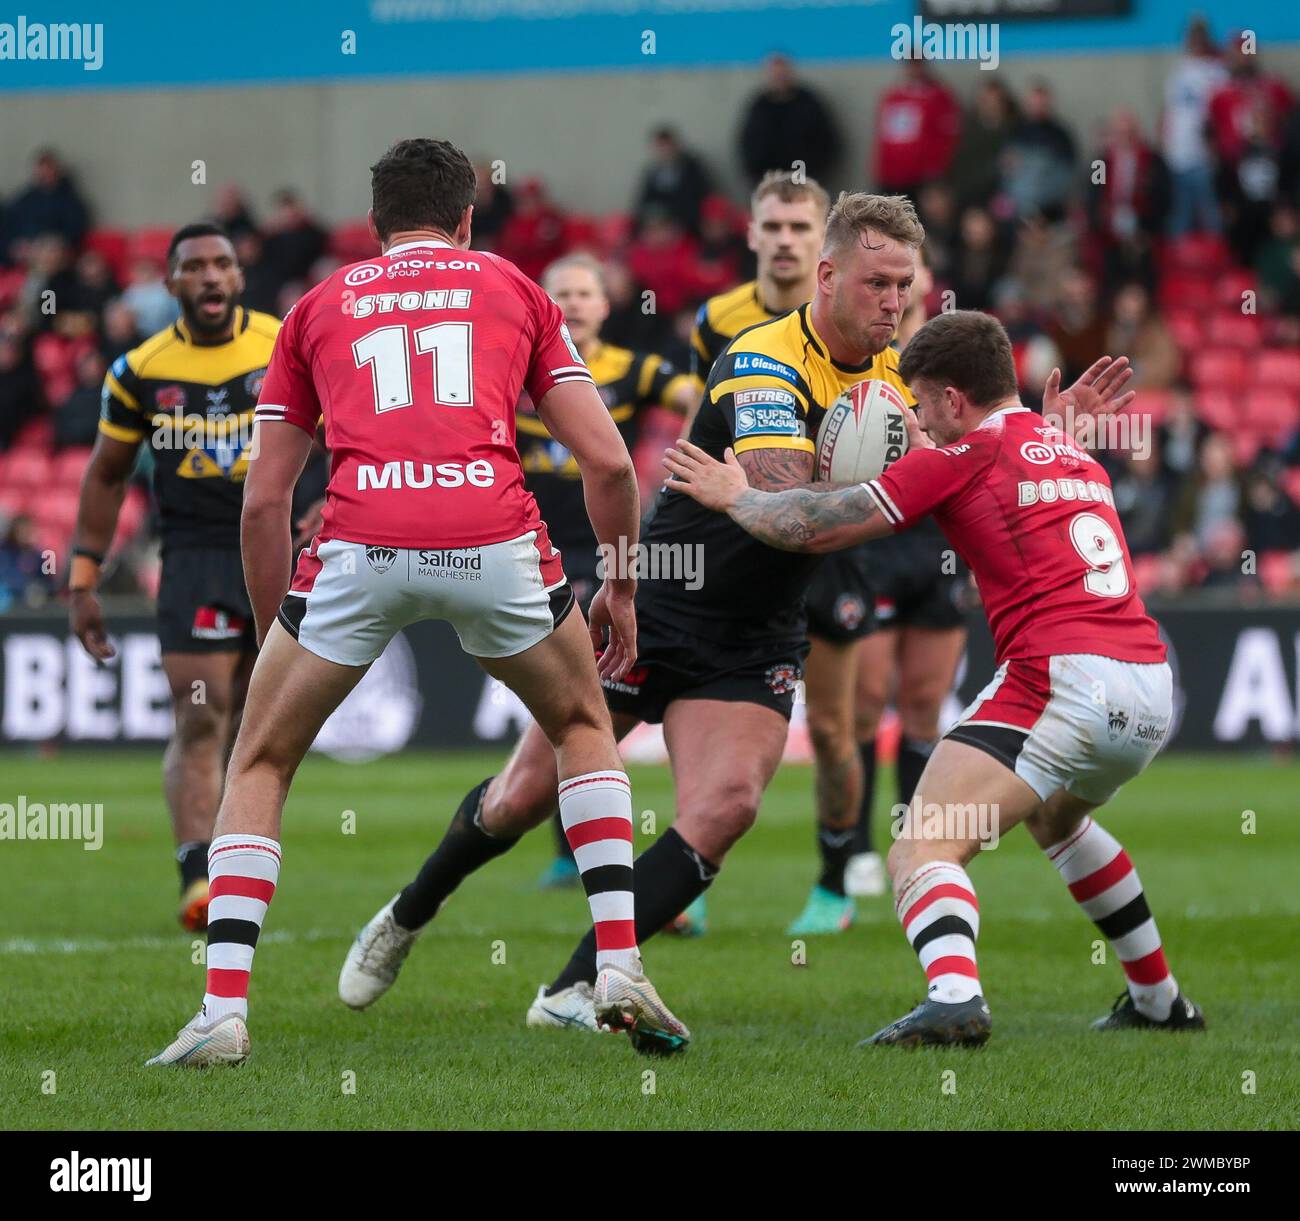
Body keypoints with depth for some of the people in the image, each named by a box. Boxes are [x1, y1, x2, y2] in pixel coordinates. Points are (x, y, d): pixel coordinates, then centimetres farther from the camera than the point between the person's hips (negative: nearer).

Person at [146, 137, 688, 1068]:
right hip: (494, 541, 0)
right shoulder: (512, 289, 24)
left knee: (262, 763, 19)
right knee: (582, 725, 28)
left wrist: (272, 633, 32)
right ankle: (620, 967, 15)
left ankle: (224, 1010, 5)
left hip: (361, 546, 0)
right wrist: (622, 587, 30)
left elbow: (264, 503, 22)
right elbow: (608, 462, 16)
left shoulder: (318, 308, 25)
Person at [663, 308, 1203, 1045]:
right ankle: (1160, 999, 40)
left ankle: (954, 998, -40)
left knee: (922, 854, -12)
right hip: (1153, 689, 8)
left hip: (1066, 675, -8)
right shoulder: (1080, 458, 22)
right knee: (1057, 819, 37)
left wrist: (735, 495, 18)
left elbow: (813, 529, 1)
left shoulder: (963, 457, 1)